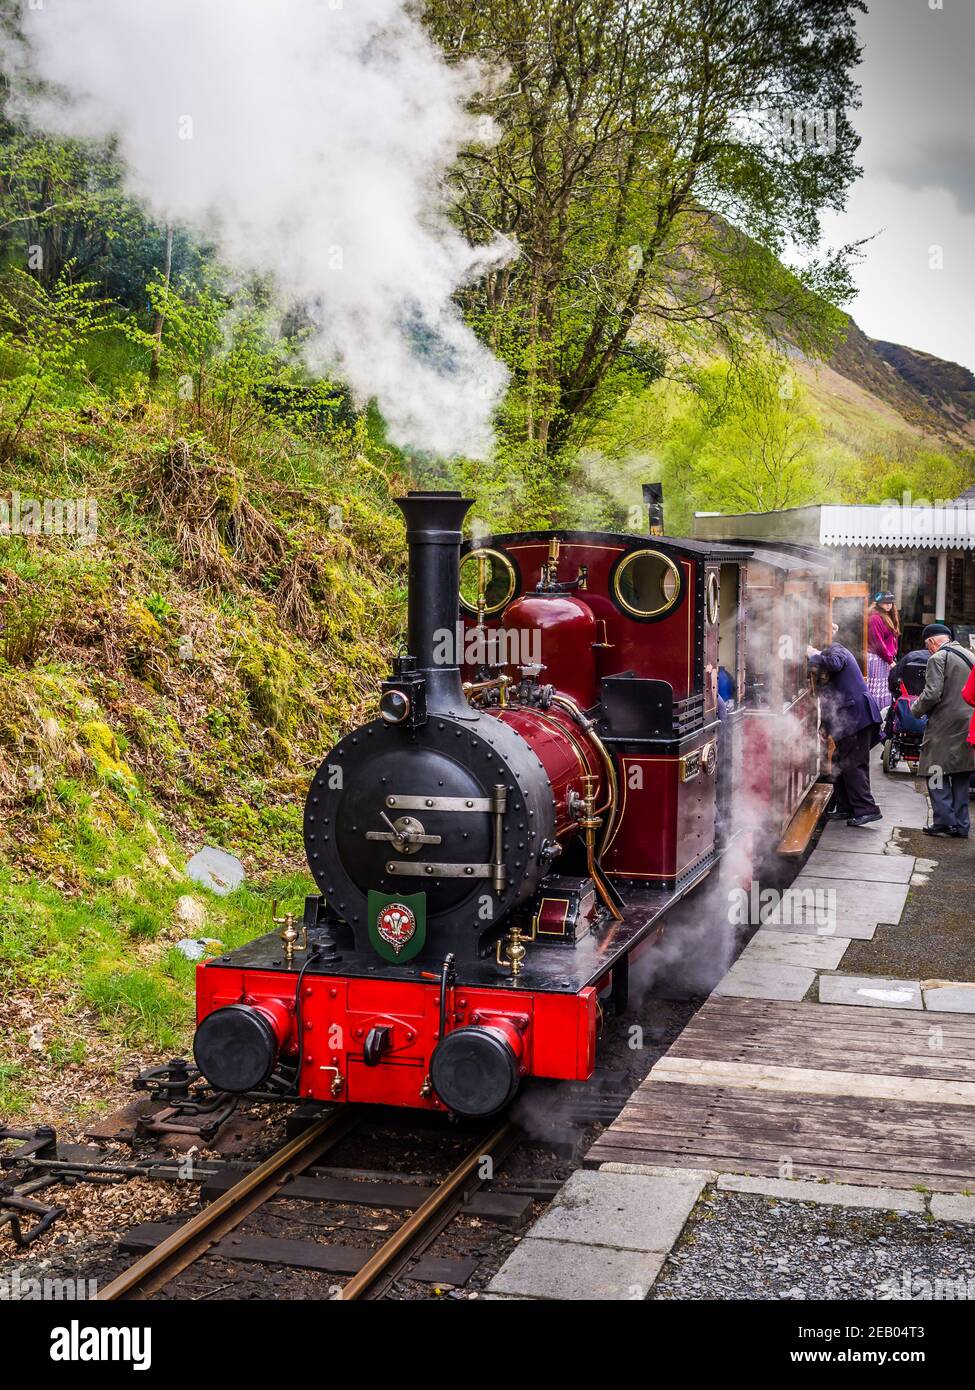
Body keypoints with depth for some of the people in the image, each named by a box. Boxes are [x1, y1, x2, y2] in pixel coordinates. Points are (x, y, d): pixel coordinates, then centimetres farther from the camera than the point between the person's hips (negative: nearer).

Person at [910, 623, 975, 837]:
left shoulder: (938, 658, -10)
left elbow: (932, 694, -17)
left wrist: (916, 710, -1)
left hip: (944, 725, -7)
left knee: (936, 772, 0)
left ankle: (944, 820, -7)